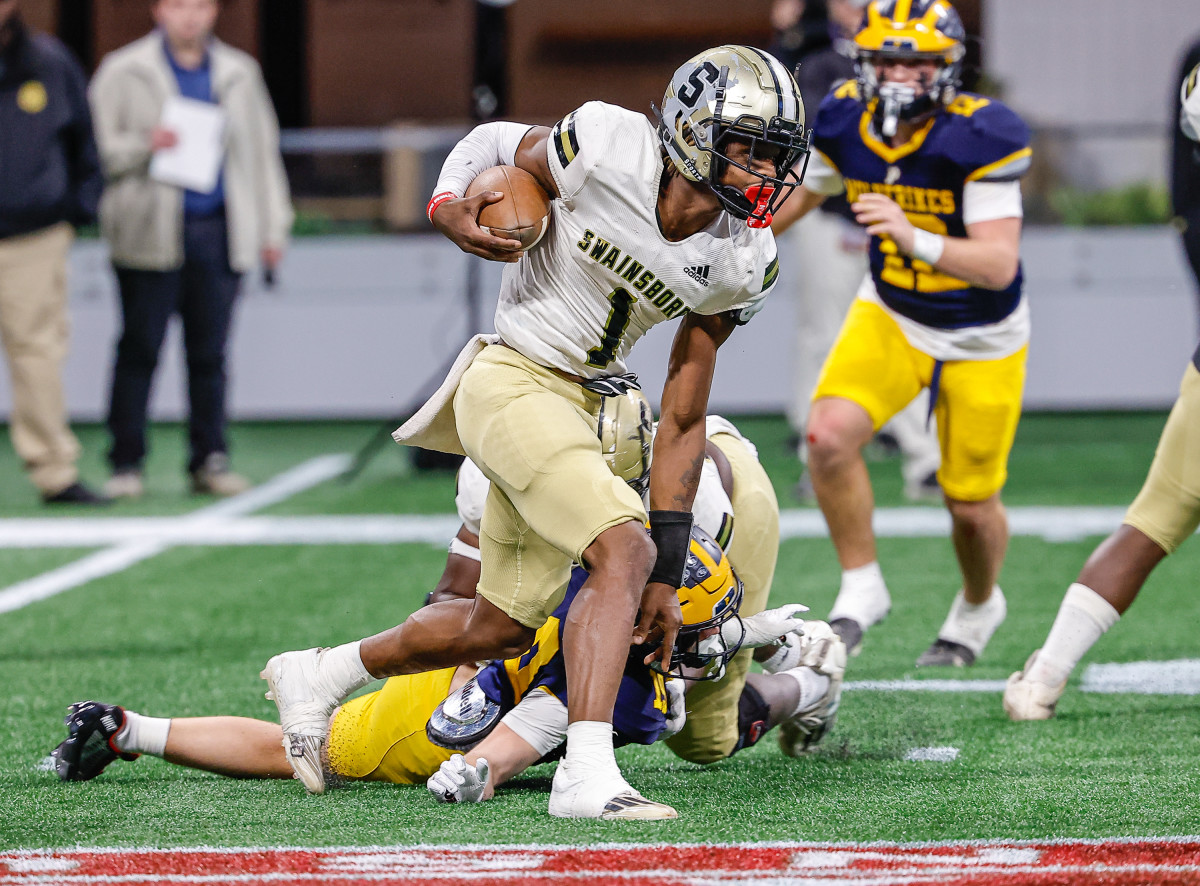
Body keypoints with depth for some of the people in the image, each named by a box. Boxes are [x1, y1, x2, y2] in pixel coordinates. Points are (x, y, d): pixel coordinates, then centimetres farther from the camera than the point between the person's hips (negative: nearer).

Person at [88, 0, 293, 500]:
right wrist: (145, 146, -15)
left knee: (210, 353, 3)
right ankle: (125, 465, 3)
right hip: (151, 234, -3)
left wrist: (273, 228, 15)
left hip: (218, 233, 3)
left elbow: (262, 153, 19)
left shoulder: (239, 74, 15)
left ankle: (210, 460, 9)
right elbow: (97, 149, 2)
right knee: (139, 350, -2)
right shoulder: (123, 73, 5)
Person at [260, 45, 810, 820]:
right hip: (515, 381, -7)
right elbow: (495, 144, 2)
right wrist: (449, 206, -19)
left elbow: (682, 421, 0)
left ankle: (314, 676, 36)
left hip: (589, 405, 7)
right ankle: (587, 776, -29)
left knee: (499, 628, 14)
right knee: (623, 551, -25)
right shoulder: (609, 151, -20)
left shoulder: (738, 265, -5)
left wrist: (667, 577, -2)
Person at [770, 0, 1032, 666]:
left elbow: (999, 264, -35)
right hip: (890, 316, 3)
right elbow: (804, 192, 6)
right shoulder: (847, 120, -14)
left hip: (980, 340, -3)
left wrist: (915, 239, -49)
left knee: (971, 505, 8)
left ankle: (978, 606, 42)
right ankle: (861, 589, -4)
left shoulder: (979, 138, -28)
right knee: (830, 435, -24)